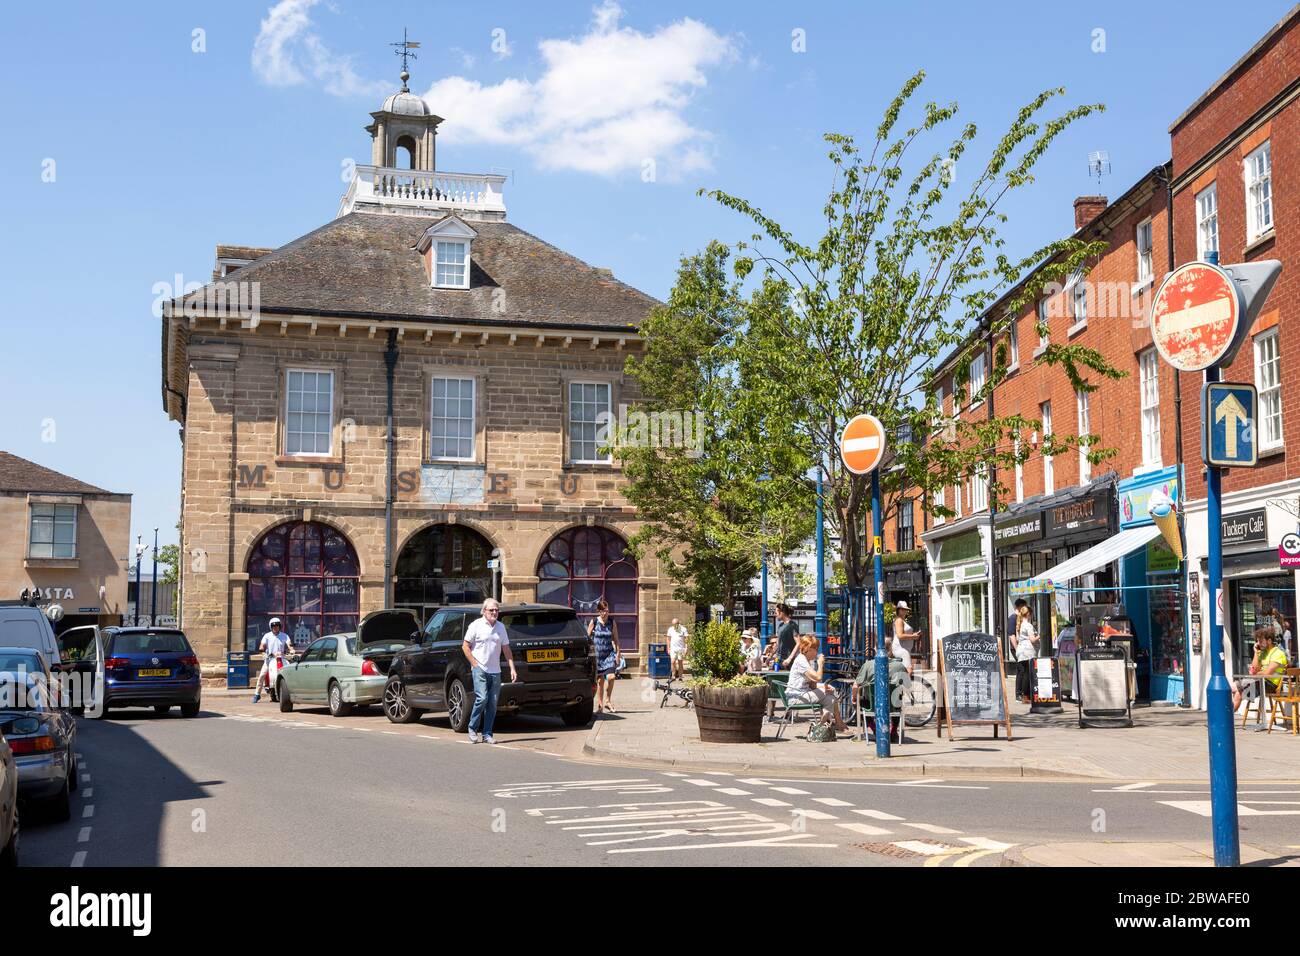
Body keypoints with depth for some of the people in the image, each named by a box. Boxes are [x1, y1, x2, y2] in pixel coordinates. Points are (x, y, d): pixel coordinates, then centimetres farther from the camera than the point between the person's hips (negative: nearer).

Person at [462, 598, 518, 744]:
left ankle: (487, 734, 10)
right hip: (480, 669, -5)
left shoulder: (501, 627, 11)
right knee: (482, 698, -17)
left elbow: (506, 649, 15)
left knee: (493, 703, 2)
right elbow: (465, 646, -1)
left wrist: (512, 668, 7)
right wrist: (474, 664, -8)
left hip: (495, 671, 5)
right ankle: (472, 729, 1)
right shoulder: (476, 625, -3)